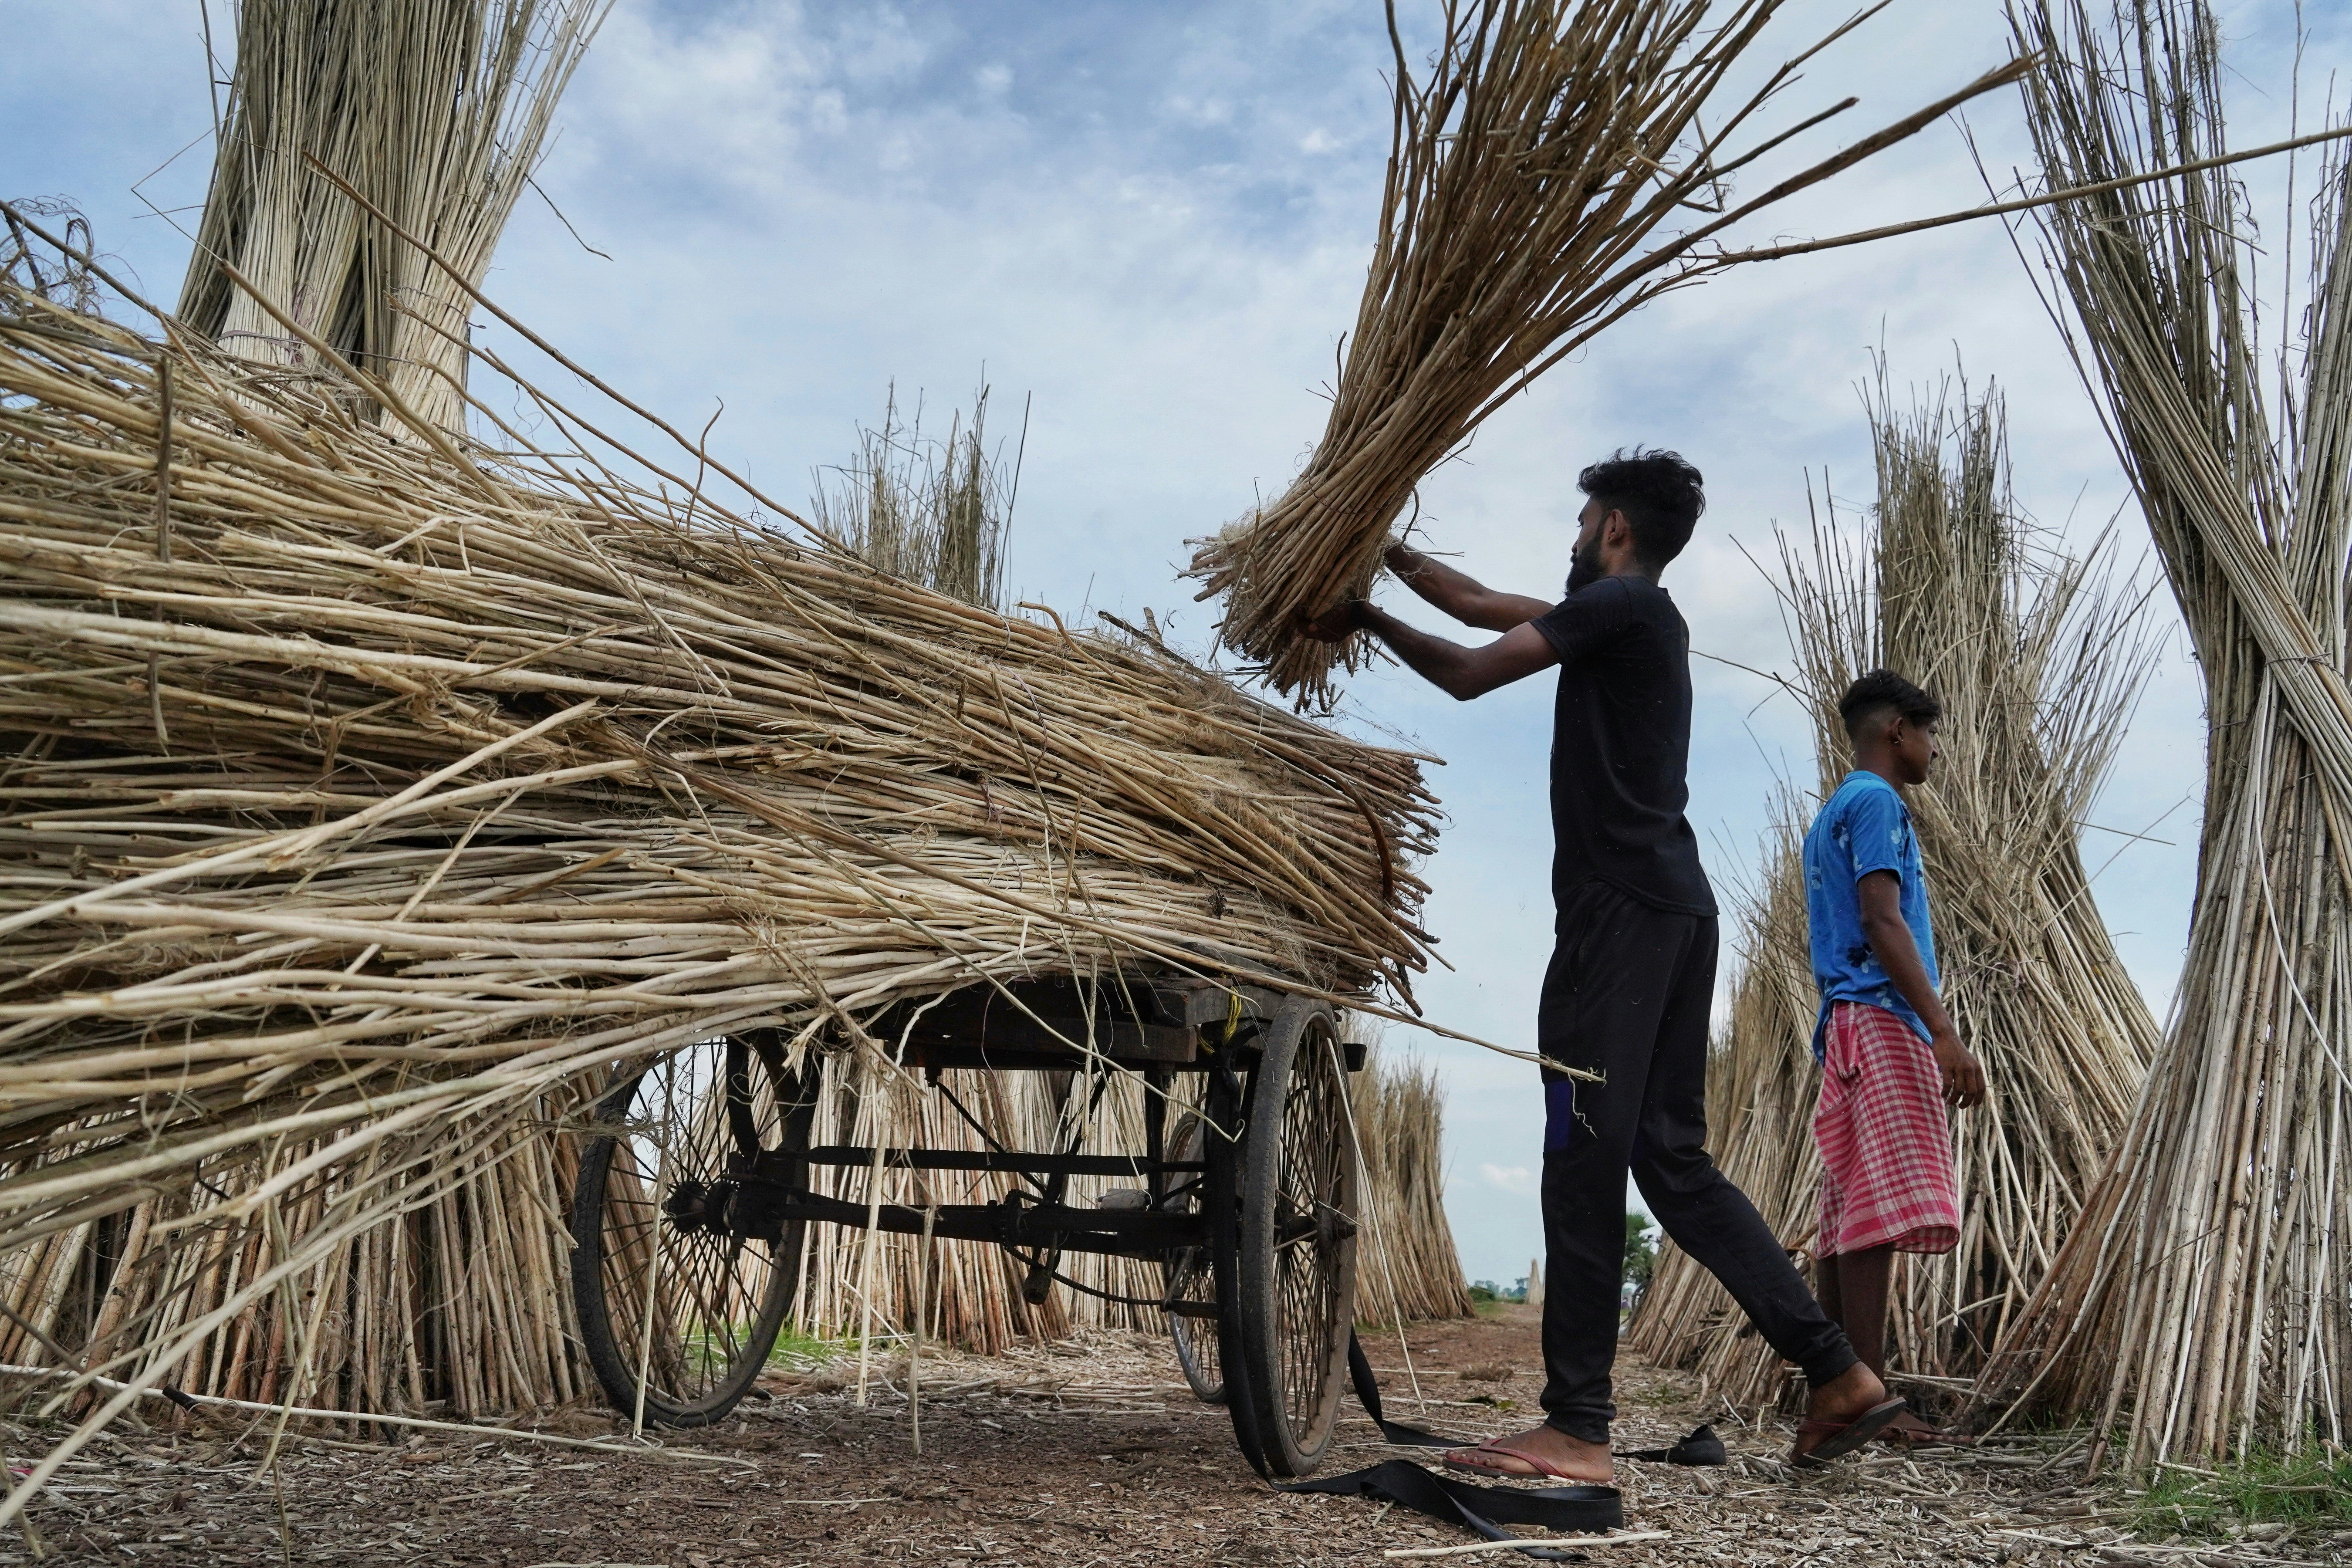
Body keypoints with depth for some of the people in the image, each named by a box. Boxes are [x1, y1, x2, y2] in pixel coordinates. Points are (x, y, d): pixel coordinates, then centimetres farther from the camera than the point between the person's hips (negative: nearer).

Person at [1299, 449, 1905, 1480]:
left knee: (1585, 1163, -8)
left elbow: (1470, 674, -6)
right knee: (1673, 1160, 11)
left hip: (1623, 909, -10)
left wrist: (1365, 619, 8)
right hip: (1677, 910, 10)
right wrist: (1391, 556, 39)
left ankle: (1577, 1431, -5)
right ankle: (1839, 1374, 11)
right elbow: (1488, 609, 32)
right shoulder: (1637, 619, 24)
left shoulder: (1622, 603, -4)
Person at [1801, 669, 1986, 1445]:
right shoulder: (1877, 802, -4)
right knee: (1883, 1207, -14)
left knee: (1850, 1216, 6)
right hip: (1881, 1019, -10)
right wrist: (1945, 1032, -21)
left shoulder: (1831, 815, 26)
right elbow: (1883, 918, -16)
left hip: (1847, 1030, 10)